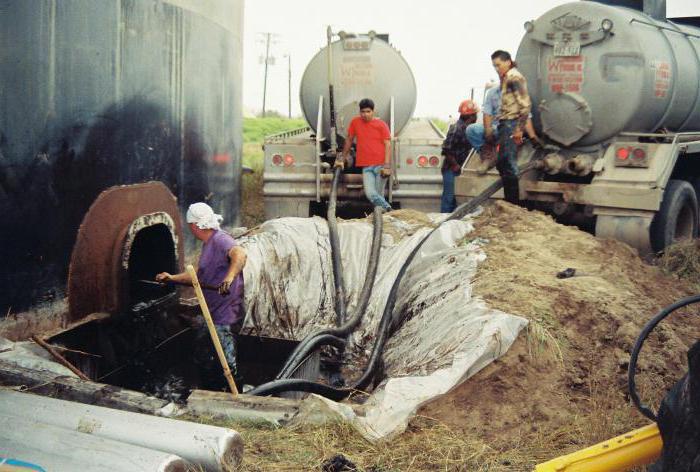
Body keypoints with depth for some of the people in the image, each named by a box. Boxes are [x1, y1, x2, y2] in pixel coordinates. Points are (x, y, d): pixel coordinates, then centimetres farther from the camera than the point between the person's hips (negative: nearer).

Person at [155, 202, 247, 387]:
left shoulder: (220, 239, -17)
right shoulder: (208, 244, 17)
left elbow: (240, 254, -39)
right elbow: (199, 276, 29)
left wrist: (229, 278, -52)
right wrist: (172, 278, 30)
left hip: (226, 316, -11)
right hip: (212, 315, 11)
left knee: (228, 368, -8)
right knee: (202, 358, 22)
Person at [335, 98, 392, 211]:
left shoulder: (381, 125, 3)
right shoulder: (355, 122, 10)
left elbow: (387, 145, -2)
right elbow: (349, 140, 21)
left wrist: (387, 166, -13)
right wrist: (342, 159, 22)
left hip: (380, 165, -2)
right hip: (366, 167, 2)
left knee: (379, 195, -5)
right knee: (370, 194, -18)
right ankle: (388, 210, -12)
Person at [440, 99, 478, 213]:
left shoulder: (467, 128, 9)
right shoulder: (457, 128, -18)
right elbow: (446, 150, -20)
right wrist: (455, 165, -14)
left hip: (459, 168, 9)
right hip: (451, 169, -9)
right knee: (449, 197, -5)